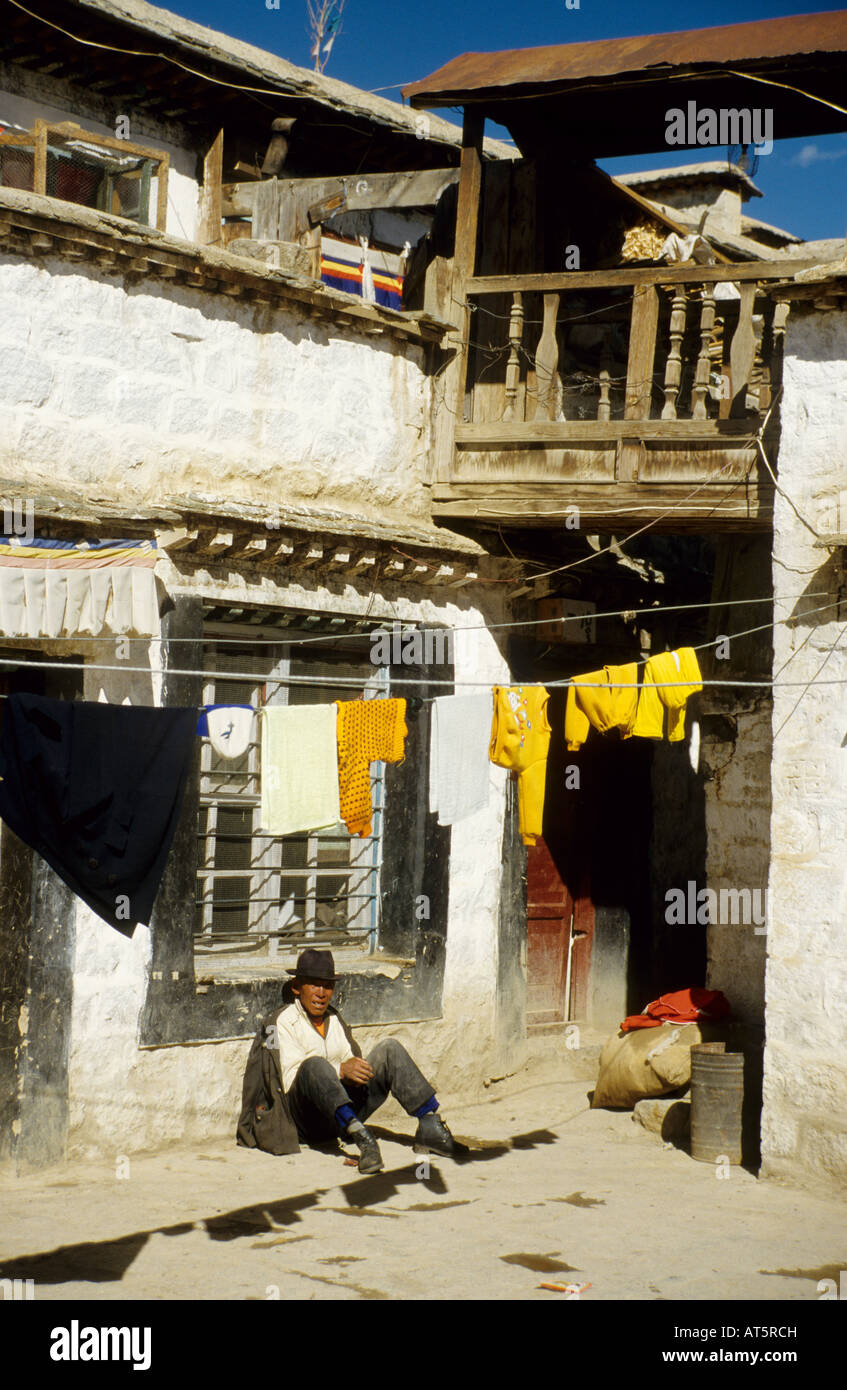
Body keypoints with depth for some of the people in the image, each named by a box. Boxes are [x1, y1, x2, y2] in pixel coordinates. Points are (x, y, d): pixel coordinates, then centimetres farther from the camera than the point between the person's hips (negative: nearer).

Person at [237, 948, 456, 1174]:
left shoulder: (334, 1018, 17)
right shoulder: (284, 1022, -3)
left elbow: (352, 1060, 15)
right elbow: (289, 1079, -14)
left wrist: (355, 1068, -10)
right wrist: (341, 1070, -24)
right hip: (304, 1117, -6)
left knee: (389, 1049, -8)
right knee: (315, 1064, -36)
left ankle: (430, 1126, -20)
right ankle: (359, 1136, -55)